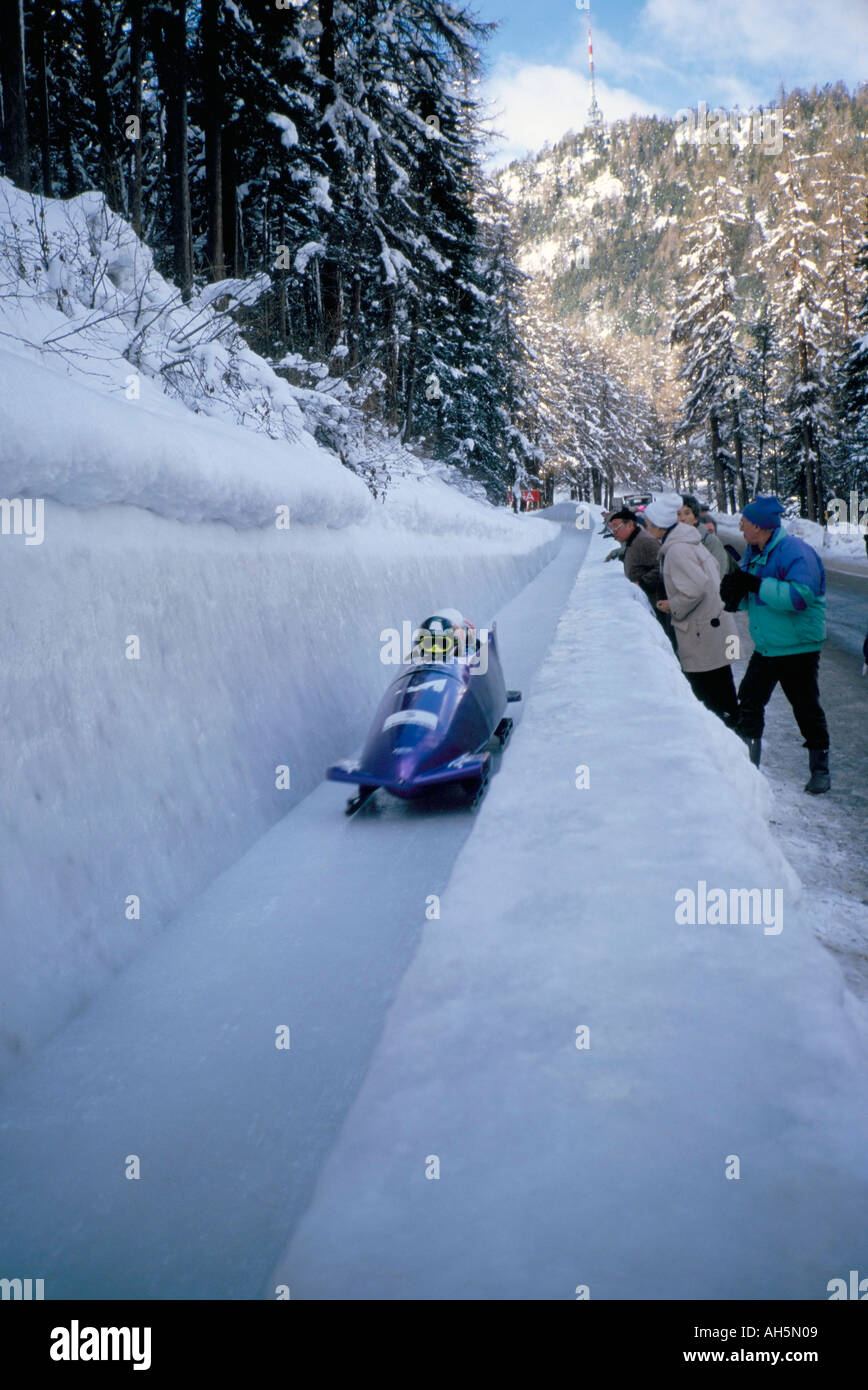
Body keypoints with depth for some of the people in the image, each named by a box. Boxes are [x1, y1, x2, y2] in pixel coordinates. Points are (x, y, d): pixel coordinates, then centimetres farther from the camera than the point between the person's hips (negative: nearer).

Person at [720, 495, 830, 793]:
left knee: (806, 709, 2)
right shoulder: (753, 552, 8)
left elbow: (800, 596, -32)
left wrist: (755, 584, -31)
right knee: (749, 702, 11)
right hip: (764, 648, 8)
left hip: (797, 649, -8)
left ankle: (820, 769, 17)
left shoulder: (794, 551, -20)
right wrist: (735, 594, -10)